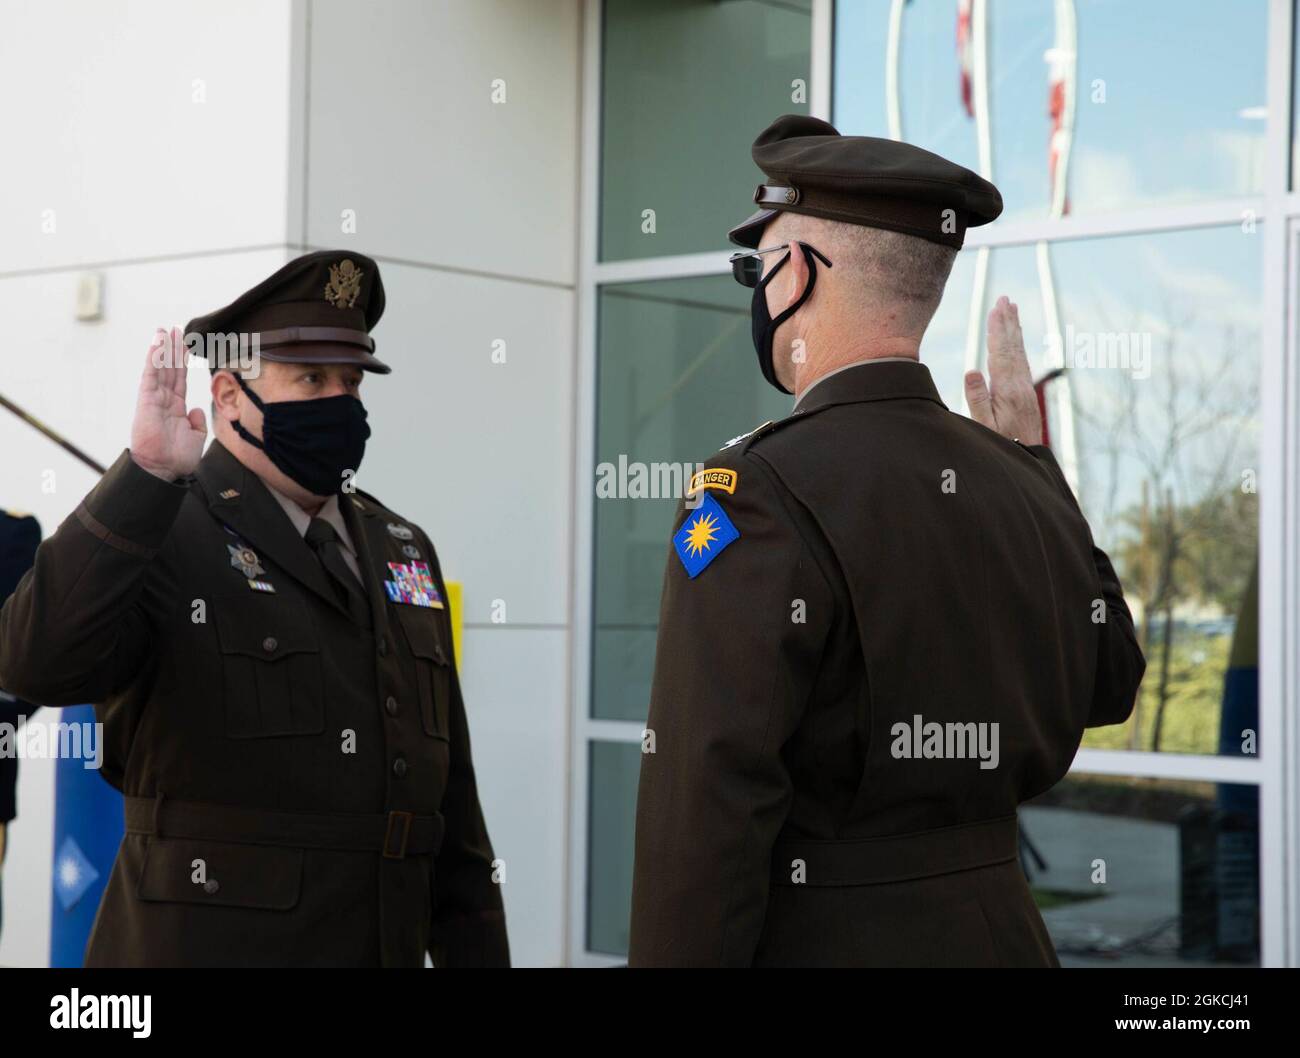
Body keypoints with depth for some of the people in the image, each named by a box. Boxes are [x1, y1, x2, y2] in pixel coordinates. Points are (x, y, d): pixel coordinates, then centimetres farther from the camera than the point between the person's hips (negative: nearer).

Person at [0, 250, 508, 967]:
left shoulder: (402, 549, 13)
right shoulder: (158, 537, -6)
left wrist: (476, 951, 11)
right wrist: (147, 474, -29)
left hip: (387, 942, 6)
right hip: (206, 944, -6)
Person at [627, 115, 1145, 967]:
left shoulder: (756, 497, -18)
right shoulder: (1016, 484, 1)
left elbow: (708, 806, -22)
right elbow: (1109, 685, 18)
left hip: (820, 939, -6)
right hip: (999, 934, 7)